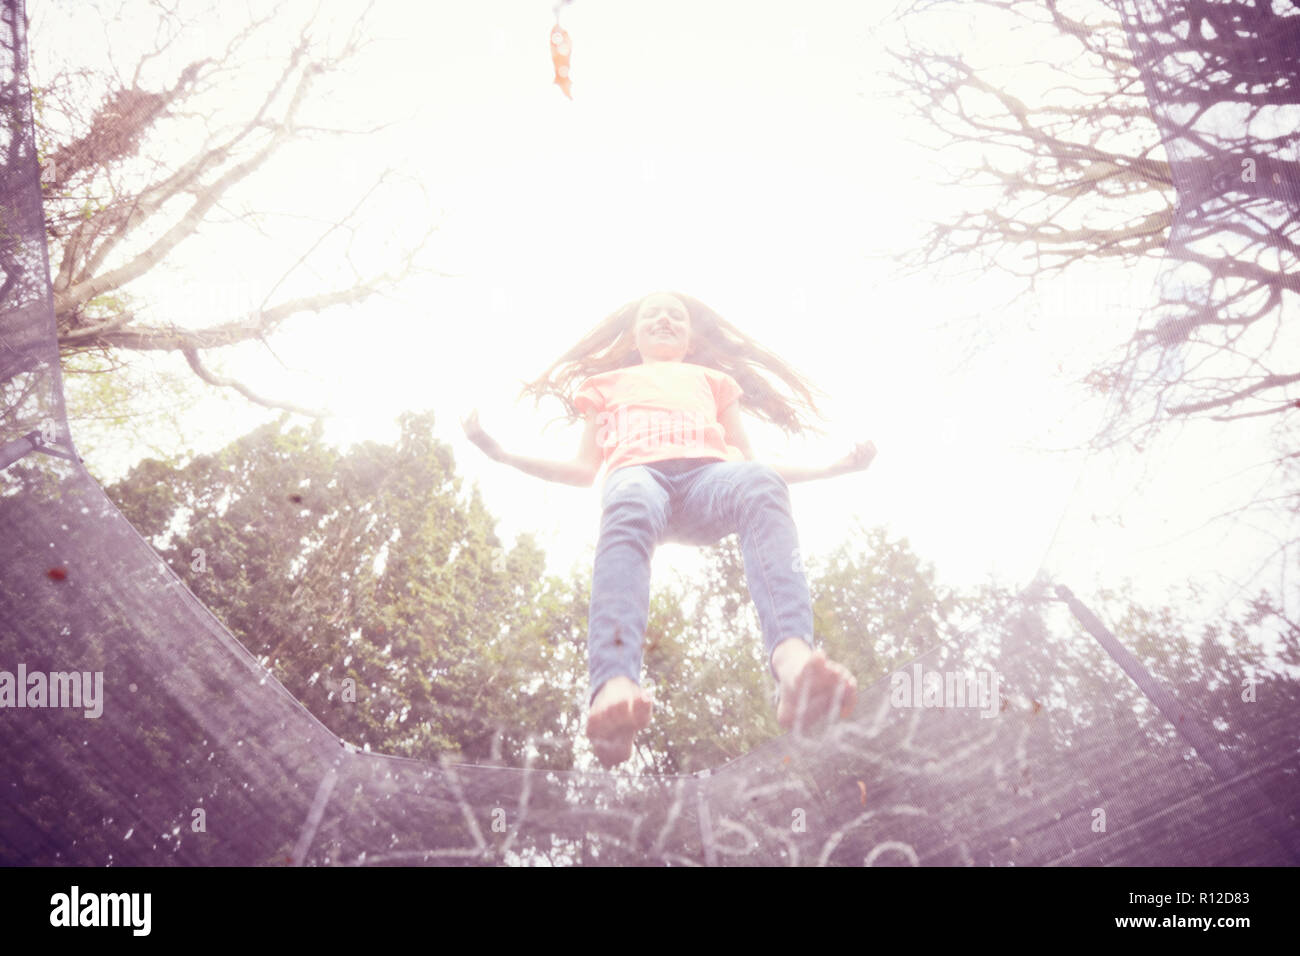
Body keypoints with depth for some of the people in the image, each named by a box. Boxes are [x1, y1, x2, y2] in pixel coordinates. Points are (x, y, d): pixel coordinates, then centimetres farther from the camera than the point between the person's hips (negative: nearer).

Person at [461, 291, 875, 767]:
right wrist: (502, 453, 19)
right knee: (629, 513, -42)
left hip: (708, 474, 1)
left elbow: (749, 460, 31)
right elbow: (584, 471, 29)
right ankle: (614, 689, -67)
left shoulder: (712, 380, 40)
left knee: (762, 485, -38)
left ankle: (793, 662, -64)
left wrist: (836, 466, 21)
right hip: (636, 472, -1)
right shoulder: (609, 383, 38)